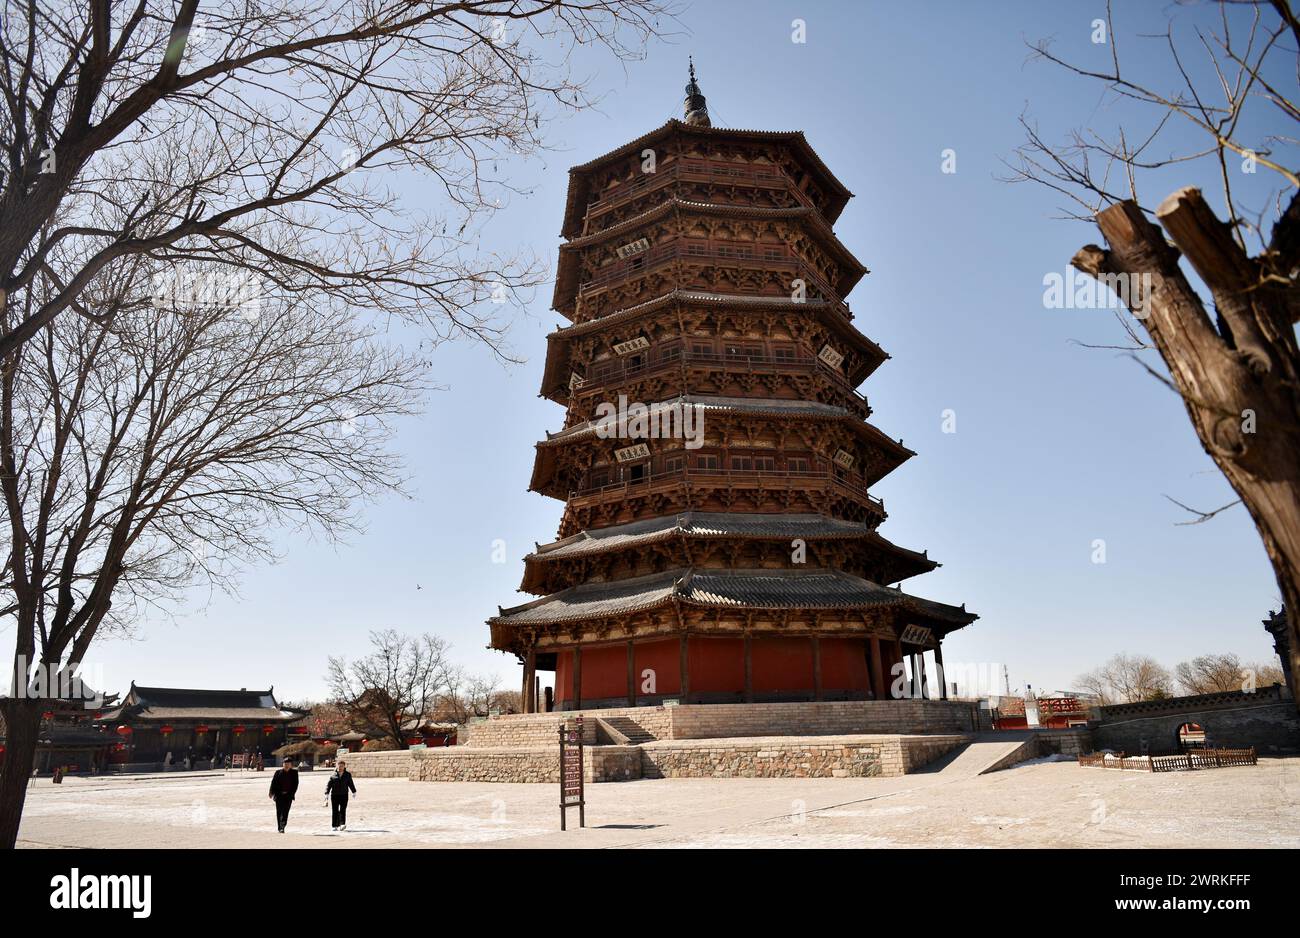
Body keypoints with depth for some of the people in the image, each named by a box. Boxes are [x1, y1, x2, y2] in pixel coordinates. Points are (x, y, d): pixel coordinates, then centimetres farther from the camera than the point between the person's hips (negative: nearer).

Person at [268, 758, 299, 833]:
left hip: (288, 795, -1)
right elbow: (273, 782, 3)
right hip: (279, 795, 1)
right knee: (279, 811, 4)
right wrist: (272, 793, -5)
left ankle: (282, 827, -4)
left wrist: (292, 793, -5)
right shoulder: (278, 772, 3)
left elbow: (295, 784, 3)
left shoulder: (294, 772, 4)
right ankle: (280, 828, 13)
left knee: (285, 811, -7)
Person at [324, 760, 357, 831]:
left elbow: (351, 784, 13)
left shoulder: (348, 775, 7)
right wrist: (327, 793, -6)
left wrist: (354, 792, 12)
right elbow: (328, 784, 2)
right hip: (334, 795, 0)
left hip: (344, 795, 0)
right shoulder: (333, 775, 3)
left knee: (343, 810, -9)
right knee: (335, 811, 4)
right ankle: (334, 826, 11)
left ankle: (342, 824, -16)